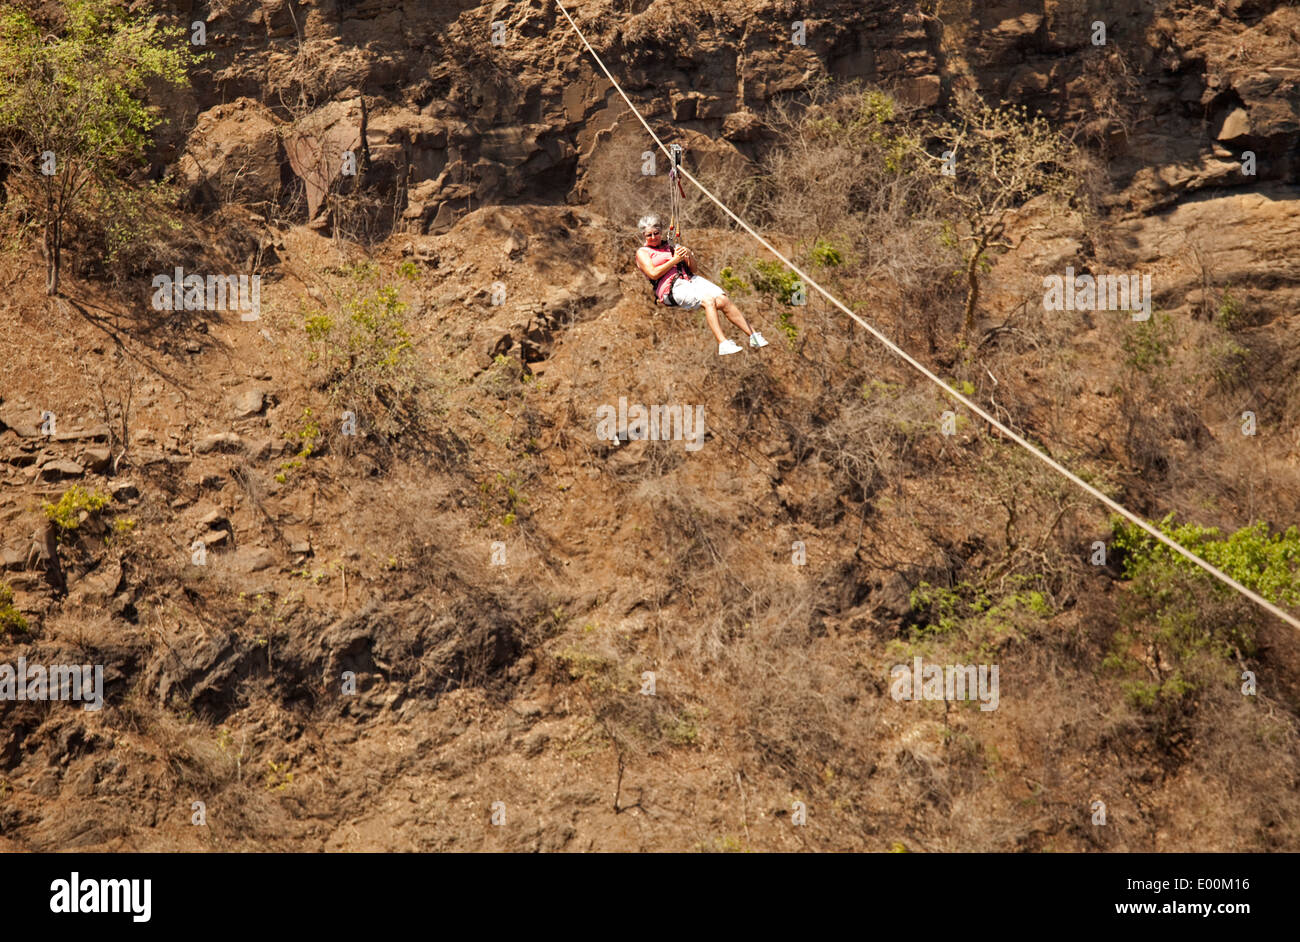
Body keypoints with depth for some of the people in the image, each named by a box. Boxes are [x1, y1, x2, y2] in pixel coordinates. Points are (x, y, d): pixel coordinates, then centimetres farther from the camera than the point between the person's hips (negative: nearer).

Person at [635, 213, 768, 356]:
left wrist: (689, 256, 1)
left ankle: (753, 335, -18)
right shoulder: (642, 252, 11)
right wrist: (675, 260, -6)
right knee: (709, 300, -31)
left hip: (690, 279, 6)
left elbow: (693, 269, 22)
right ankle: (723, 344, -41)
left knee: (723, 300, -17)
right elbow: (653, 274, -7)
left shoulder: (670, 247, 26)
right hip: (671, 288, -6)